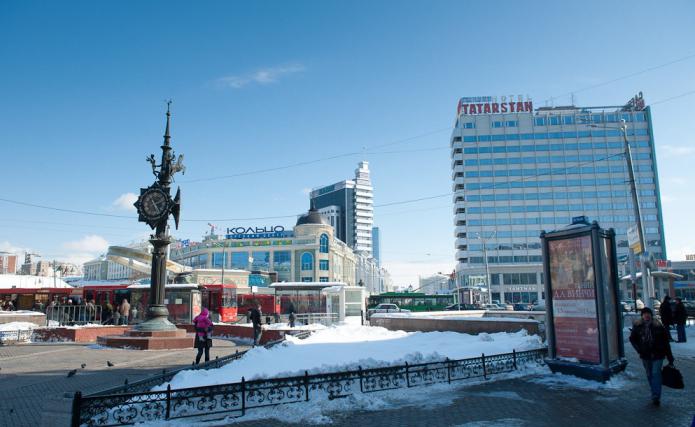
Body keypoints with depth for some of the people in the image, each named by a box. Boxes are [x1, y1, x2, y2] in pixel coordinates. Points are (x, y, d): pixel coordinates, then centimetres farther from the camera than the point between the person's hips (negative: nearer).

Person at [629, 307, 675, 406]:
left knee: (656, 374, -10)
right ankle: (655, 395, 27)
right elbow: (632, 339, 9)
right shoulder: (637, 326, -4)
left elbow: (665, 342, -5)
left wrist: (670, 357, -4)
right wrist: (638, 349, -4)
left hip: (657, 355, -3)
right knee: (650, 375, 13)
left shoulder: (658, 326, -9)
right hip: (645, 355, 3)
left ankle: (656, 397, -8)